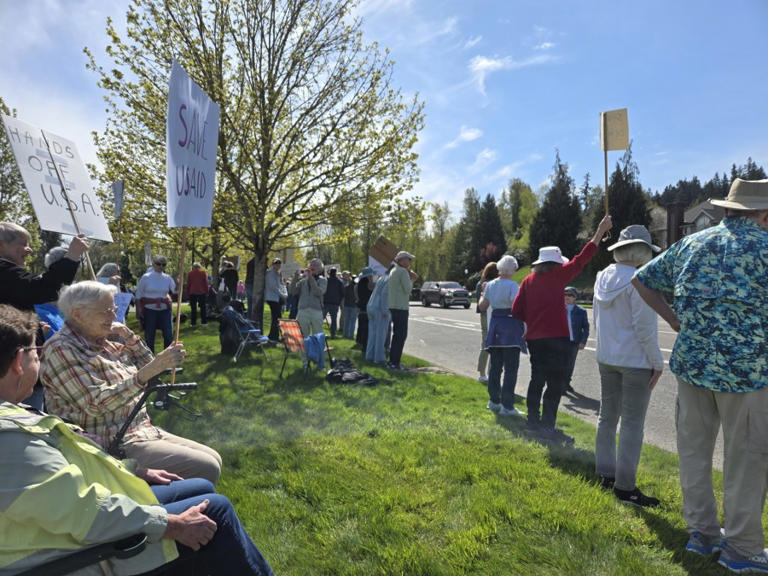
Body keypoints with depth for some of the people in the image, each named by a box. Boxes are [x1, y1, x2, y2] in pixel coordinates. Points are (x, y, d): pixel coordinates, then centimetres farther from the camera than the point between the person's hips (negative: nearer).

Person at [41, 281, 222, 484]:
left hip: (142, 430, 9)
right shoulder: (60, 349, -13)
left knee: (213, 458, 3)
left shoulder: (102, 342, 12)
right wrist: (153, 368, -32)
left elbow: (146, 365, 21)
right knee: (205, 469, -17)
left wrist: (128, 336, 5)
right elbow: (98, 403, -23)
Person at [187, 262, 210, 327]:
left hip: (192, 292, 0)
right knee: (203, 307, 8)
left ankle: (193, 322, 1)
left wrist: (188, 293, 10)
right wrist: (207, 291, 8)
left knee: (193, 308, 3)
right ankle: (204, 321, 8)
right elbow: (206, 283, 1)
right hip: (202, 292, 0)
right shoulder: (203, 272, 3)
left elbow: (188, 284, 5)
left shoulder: (190, 273, 4)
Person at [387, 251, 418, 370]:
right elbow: (407, 290, -17)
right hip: (401, 307, -10)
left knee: (397, 335, 16)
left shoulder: (393, 271, 16)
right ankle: (395, 363, -5)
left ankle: (392, 361, 20)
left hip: (393, 306, 10)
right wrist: (411, 279, -1)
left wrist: (411, 278, 14)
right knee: (401, 335, -6)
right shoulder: (403, 272, -14)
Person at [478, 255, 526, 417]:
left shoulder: (490, 285, 6)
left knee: (495, 366, 15)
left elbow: (482, 307, 13)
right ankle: (507, 406, 0)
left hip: (495, 325, 6)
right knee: (510, 368, -1)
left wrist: (483, 293, 30)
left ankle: (494, 401, 24)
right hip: (511, 328, -6)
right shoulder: (513, 285, -12)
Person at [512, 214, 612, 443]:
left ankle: (533, 420, 25)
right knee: (556, 383, -1)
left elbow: (517, 310, 4)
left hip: (533, 337, 6)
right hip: (555, 337, -6)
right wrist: (600, 231, 3)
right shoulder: (557, 275, -6)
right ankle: (548, 427, -2)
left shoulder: (528, 280, 8)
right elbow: (581, 259, -3)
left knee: (537, 379, 17)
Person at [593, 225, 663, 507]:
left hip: (606, 358, 8)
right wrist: (657, 361, -10)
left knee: (607, 416, 16)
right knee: (632, 424, 1)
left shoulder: (603, 278, 6)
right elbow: (643, 327, -18)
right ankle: (625, 487, 10)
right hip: (635, 361, -8)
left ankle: (605, 473, 28)